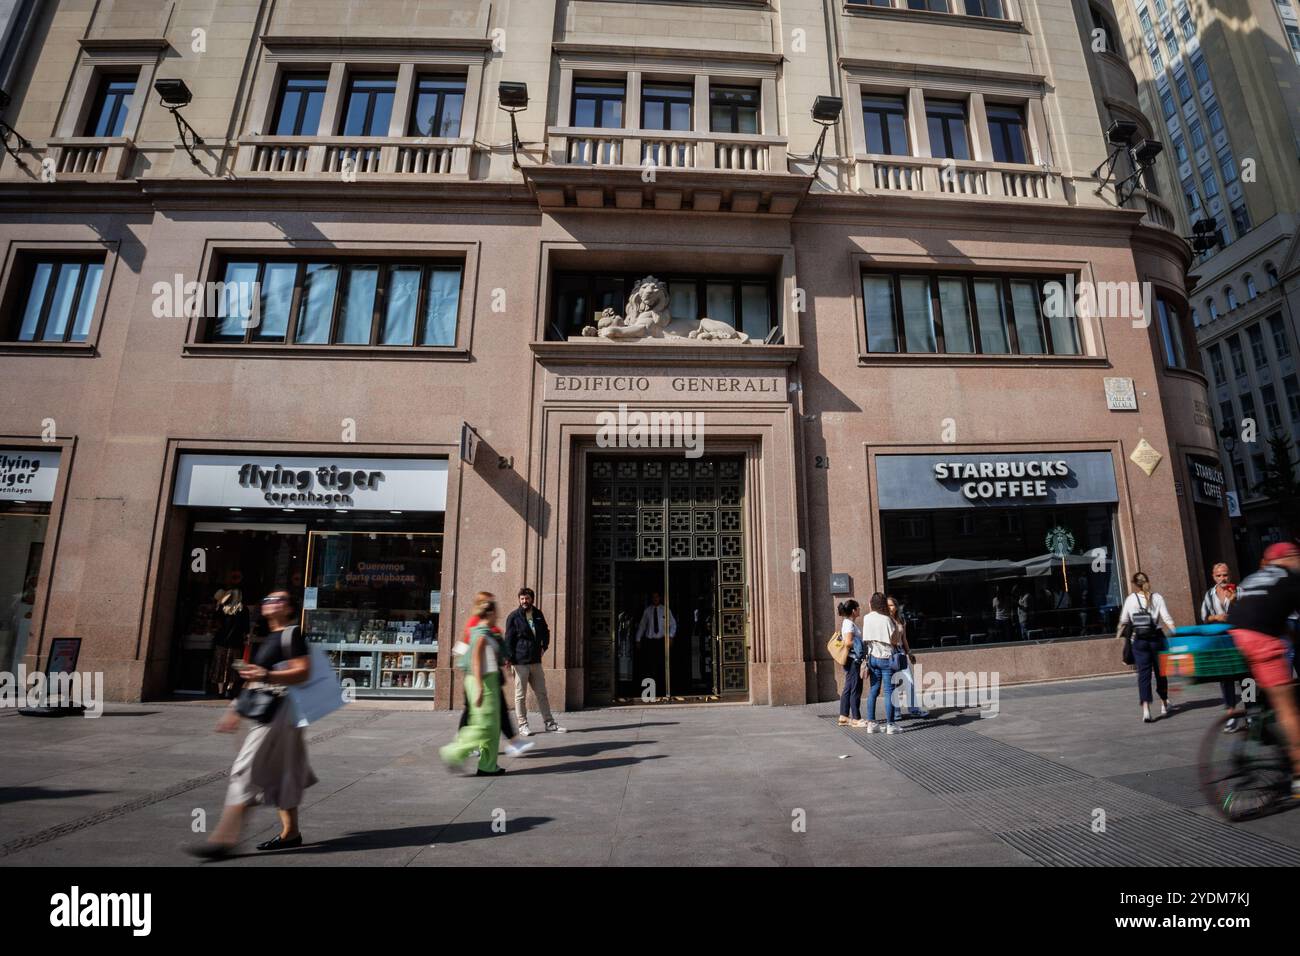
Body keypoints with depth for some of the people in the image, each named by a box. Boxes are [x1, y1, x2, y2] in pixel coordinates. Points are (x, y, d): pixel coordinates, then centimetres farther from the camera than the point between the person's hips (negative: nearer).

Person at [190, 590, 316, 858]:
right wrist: (236, 710, 21)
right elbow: (257, 682, 24)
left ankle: (224, 839, -4)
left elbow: (303, 672, -18)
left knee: (247, 770, -9)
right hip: (267, 711, 9)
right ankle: (290, 833, 22)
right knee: (280, 774, 13)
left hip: (278, 710, -9)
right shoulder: (270, 639, 20)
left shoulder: (292, 634, -9)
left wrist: (267, 676, -29)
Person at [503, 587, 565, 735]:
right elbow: (509, 638, -8)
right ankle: (523, 725, 14)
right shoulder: (514, 616, -5)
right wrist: (509, 658, -15)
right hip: (520, 662, -5)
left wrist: (544, 646, 12)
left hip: (536, 661, 5)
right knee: (521, 695, 4)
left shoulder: (538, 614, 10)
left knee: (542, 693, 10)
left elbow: (545, 632, 25)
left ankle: (549, 723, 18)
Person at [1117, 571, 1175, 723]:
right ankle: (1164, 706, 30)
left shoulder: (1130, 599, 1)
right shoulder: (1157, 598, 0)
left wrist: (1119, 635, 21)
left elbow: (1123, 621, 6)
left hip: (1139, 641, -1)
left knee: (1143, 674, -1)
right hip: (1157, 638, 1)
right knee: (1160, 672, 15)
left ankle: (1146, 710, -11)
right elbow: (1167, 619, -8)